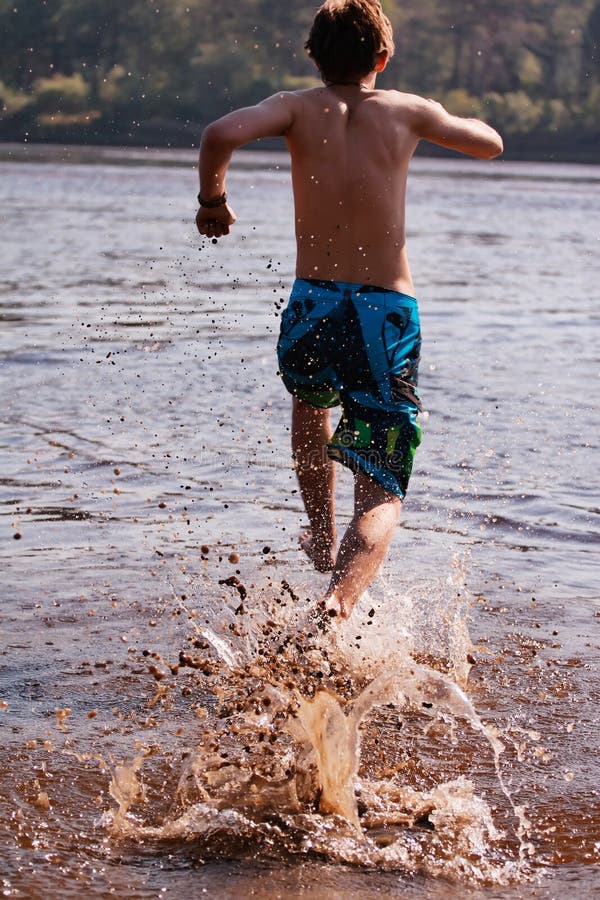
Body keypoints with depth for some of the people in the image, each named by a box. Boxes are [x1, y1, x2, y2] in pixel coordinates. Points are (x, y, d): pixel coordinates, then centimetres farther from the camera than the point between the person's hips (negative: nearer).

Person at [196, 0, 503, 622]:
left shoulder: (299, 108, 1)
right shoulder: (405, 111, 4)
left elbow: (221, 134, -19)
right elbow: (490, 144, 21)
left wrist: (212, 202, -1)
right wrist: (444, 121, 40)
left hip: (311, 308, 2)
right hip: (388, 317, -1)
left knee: (310, 409, 38)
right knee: (381, 496, -1)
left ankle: (324, 541, 52)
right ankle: (340, 597, -29)